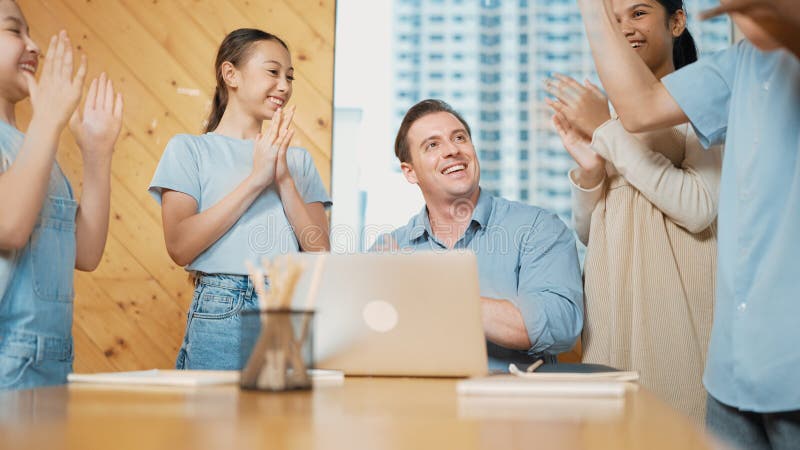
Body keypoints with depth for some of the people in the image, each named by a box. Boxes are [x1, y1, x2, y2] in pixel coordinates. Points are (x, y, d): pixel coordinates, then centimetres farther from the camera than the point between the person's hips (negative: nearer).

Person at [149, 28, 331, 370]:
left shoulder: (298, 160, 15)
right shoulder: (189, 149, 4)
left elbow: (319, 252, 5)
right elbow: (180, 247, -9)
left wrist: (283, 177, -5)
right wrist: (255, 179, -10)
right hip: (221, 314, -3)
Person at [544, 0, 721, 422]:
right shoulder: (616, 113, 15)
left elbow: (699, 209, -17)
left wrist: (609, 131, -12)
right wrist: (588, 169, -4)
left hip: (674, 304, -5)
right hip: (611, 302, 5)